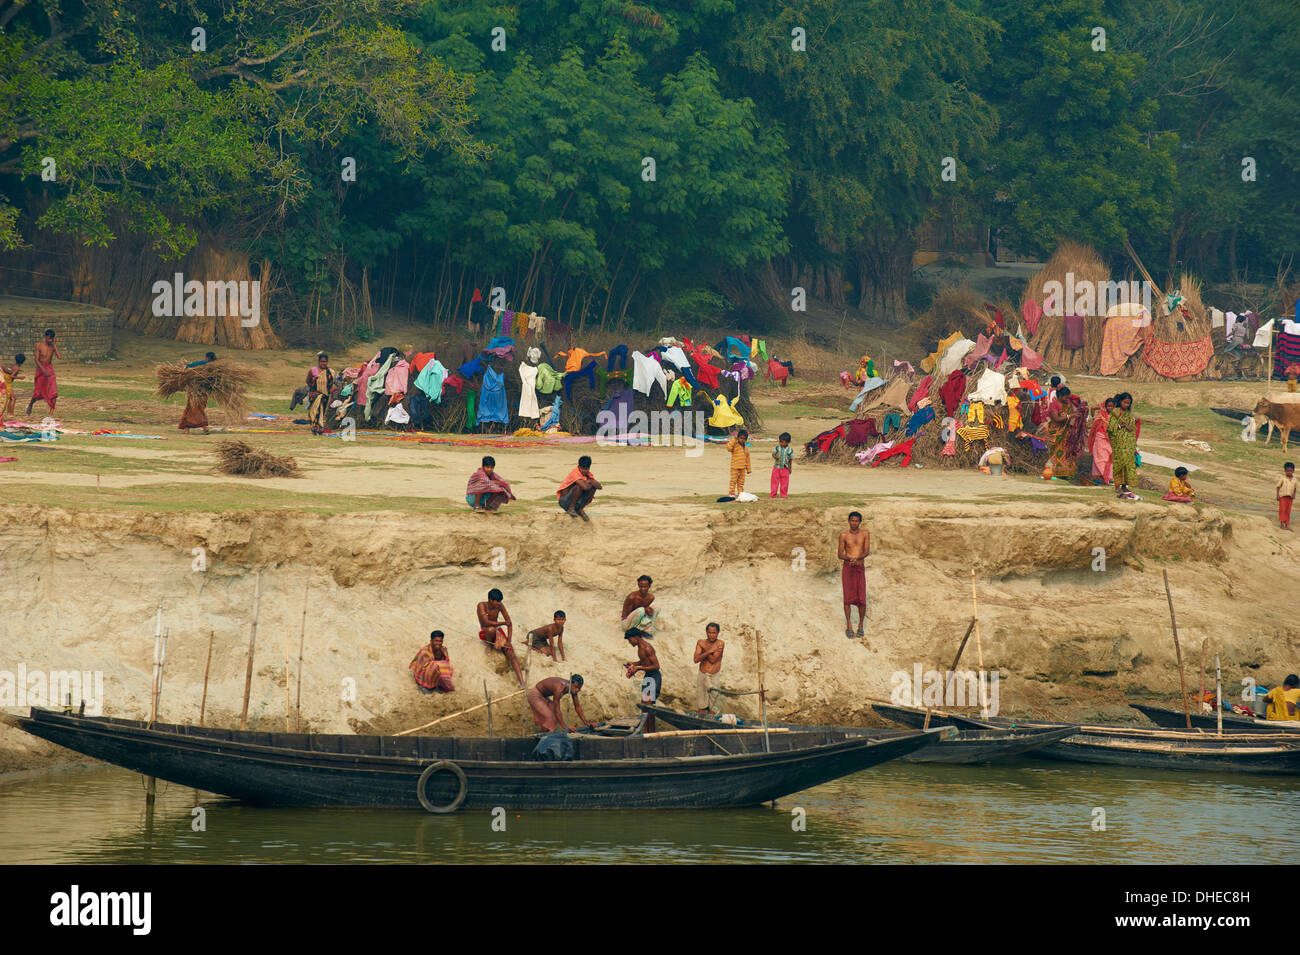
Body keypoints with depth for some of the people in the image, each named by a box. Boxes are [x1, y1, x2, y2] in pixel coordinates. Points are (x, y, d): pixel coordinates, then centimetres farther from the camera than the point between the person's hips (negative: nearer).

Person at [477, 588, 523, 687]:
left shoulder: (500, 606, -5)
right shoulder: (482, 606, -16)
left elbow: (509, 623, -4)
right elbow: (486, 623, -27)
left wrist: (508, 641, -12)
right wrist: (503, 623, -23)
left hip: (498, 631, 3)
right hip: (485, 633, -3)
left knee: (510, 653, -20)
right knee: (491, 629, -41)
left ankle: (521, 682, -30)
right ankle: (489, 644, -7)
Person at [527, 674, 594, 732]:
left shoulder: (573, 688, -12)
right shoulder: (560, 688, -38)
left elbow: (577, 707, 0)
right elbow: (557, 710, -38)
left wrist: (586, 722, -4)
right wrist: (565, 727, -40)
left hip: (544, 696, 9)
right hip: (535, 695, -9)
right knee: (549, 717, -21)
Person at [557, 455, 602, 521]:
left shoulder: (588, 474, 1)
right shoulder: (575, 473, -21)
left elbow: (599, 486, -7)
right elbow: (585, 487, -34)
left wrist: (590, 481, -19)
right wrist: (588, 482, -13)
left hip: (577, 502, 6)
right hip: (565, 501, -6)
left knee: (593, 487, -11)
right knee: (579, 486, -30)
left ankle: (580, 509, -4)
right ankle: (571, 509, -16)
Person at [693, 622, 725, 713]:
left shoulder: (720, 644, -7)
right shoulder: (701, 643, 2)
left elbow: (713, 660, -15)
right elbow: (696, 659, -11)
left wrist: (704, 648, -10)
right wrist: (709, 651, -19)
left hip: (714, 676, -3)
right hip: (702, 675, 3)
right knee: (701, 709, 10)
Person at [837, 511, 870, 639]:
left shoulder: (865, 534, 1)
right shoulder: (843, 535, 1)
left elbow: (867, 552, -9)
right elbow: (840, 554, 0)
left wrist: (857, 558, -27)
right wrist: (849, 559, -21)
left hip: (860, 568, 0)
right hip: (847, 568, 0)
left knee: (861, 598, -5)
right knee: (848, 597, -7)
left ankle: (861, 626, 10)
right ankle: (848, 626, -2)